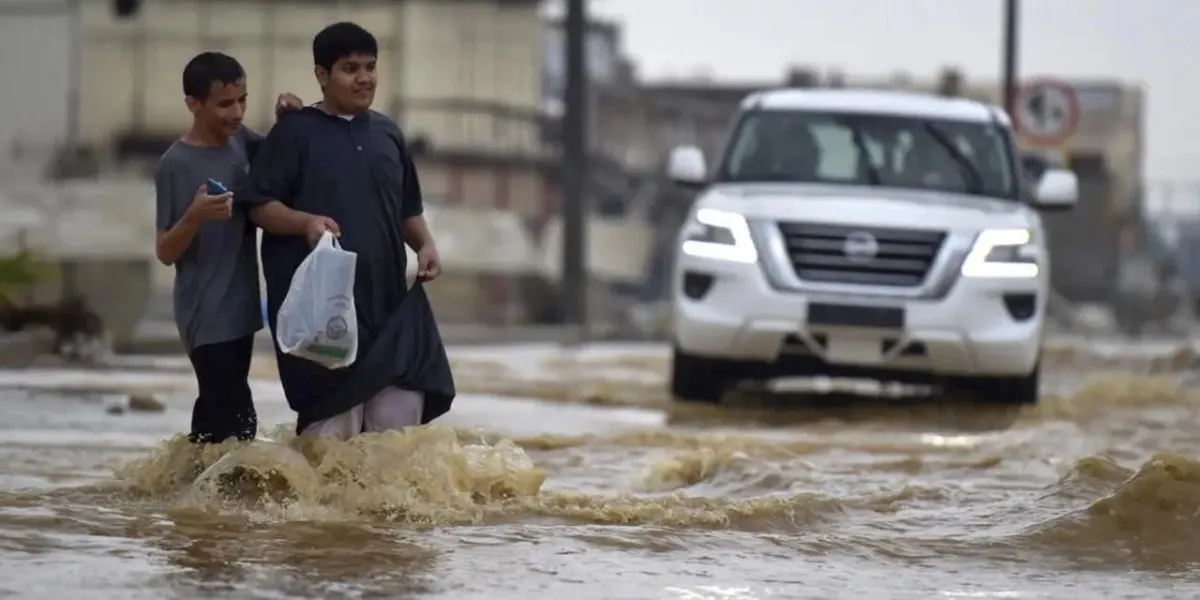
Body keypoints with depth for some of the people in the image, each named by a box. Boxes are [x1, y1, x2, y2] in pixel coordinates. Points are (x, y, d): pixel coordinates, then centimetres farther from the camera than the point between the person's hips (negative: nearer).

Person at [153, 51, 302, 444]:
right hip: (207, 316, -8)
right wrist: (195, 216, -32)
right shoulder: (176, 165, -15)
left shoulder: (239, 140, 4)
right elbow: (165, 252, -13)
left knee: (215, 412, 14)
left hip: (240, 307, 8)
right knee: (235, 422, -13)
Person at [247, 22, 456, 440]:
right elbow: (260, 206, -5)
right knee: (331, 417, -8)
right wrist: (305, 222, -23)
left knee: (403, 405, -2)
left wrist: (426, 245, 4)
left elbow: (408, 209, 23)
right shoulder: (295, 132, -1)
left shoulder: (387, 133, 16)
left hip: (387, 297, 5)